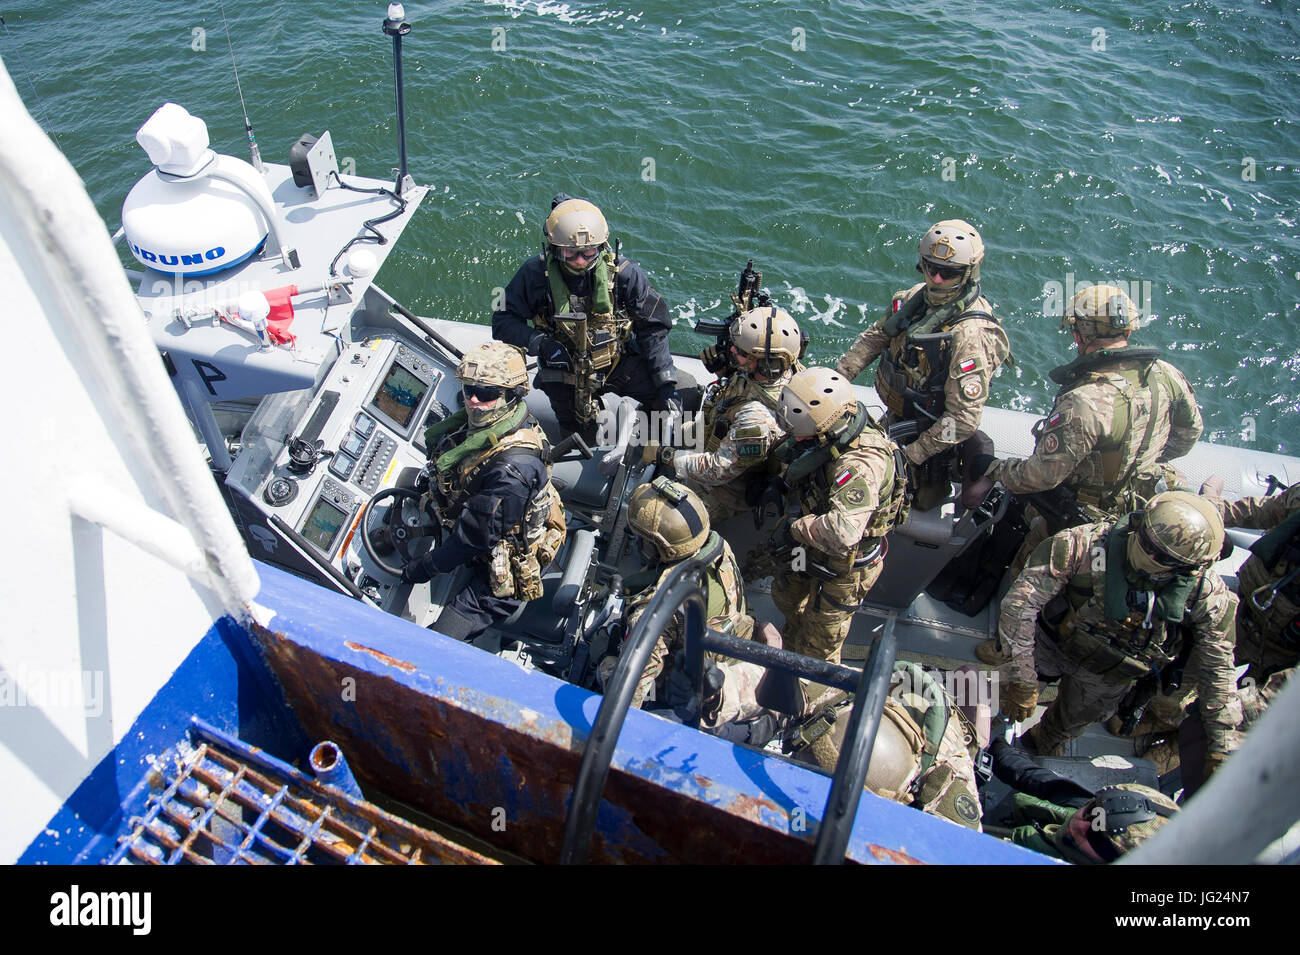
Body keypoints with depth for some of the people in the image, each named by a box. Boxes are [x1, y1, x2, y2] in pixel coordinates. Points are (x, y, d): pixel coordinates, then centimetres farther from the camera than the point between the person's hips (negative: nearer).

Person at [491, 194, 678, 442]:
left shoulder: (623, 272, -16)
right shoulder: (536, 273, -17)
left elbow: (653, 329, -11)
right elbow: (503, 322, -11)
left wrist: (667, 386, -16)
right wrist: (539, 343, -30)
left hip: (620, 362, 1)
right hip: (567, 373, 0)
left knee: (685, 397, -10)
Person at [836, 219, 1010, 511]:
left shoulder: (971, 334, -32)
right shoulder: (916, 297, -9)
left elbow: (964, 418, -33)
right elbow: (874, 337, 6)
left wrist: (913, 454, -29)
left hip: (933, 432, -6)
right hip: (896, 417, 7)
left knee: (924, 503, 14)